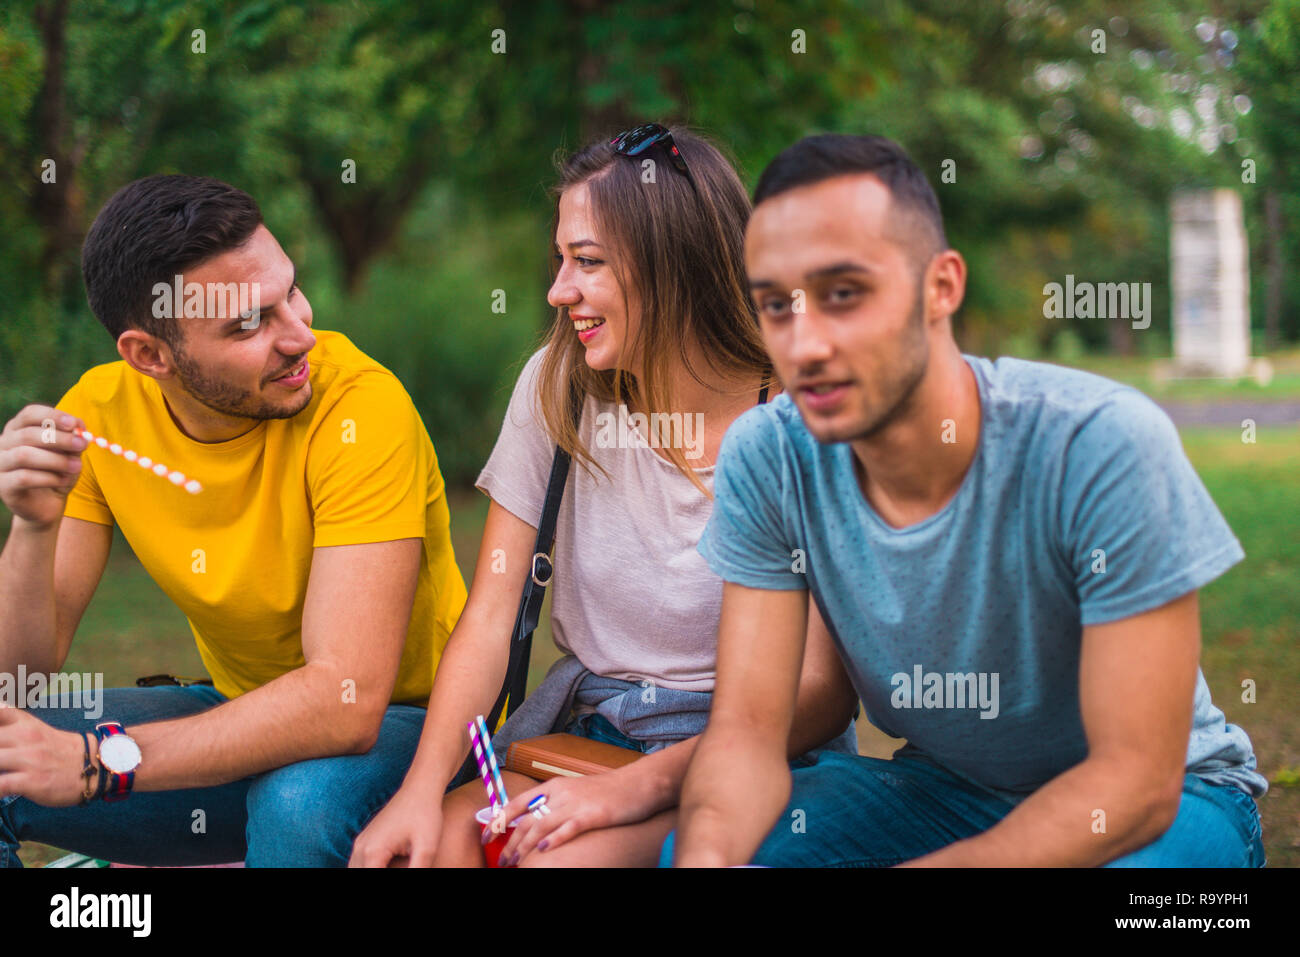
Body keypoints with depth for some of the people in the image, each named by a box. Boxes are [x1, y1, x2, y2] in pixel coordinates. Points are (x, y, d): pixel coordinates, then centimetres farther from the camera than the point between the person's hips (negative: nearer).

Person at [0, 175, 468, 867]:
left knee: (298, 797, -36)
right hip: (243, 717, 4)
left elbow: (347, 700, -32)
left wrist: (100, 762, -36)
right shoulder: (100, 413, -10)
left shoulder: (361, 406, -25)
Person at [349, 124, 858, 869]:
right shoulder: (558, 388, 0)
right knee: (431, 843, -25)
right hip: (582, 722, 4)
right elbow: (488, 620, -3)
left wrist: (637, 786, -25)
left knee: (558, 858, -32)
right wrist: (424, 787, -19)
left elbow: (823, 691, -14)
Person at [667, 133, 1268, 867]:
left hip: (1170, 797, -2)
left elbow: (1135, 779, -27)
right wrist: (706, 849, -38)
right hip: (940, 782, 3)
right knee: (685, 851, -22)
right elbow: (748, 727, -14)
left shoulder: (1101, 447, -28)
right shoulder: (766, 460, -14)